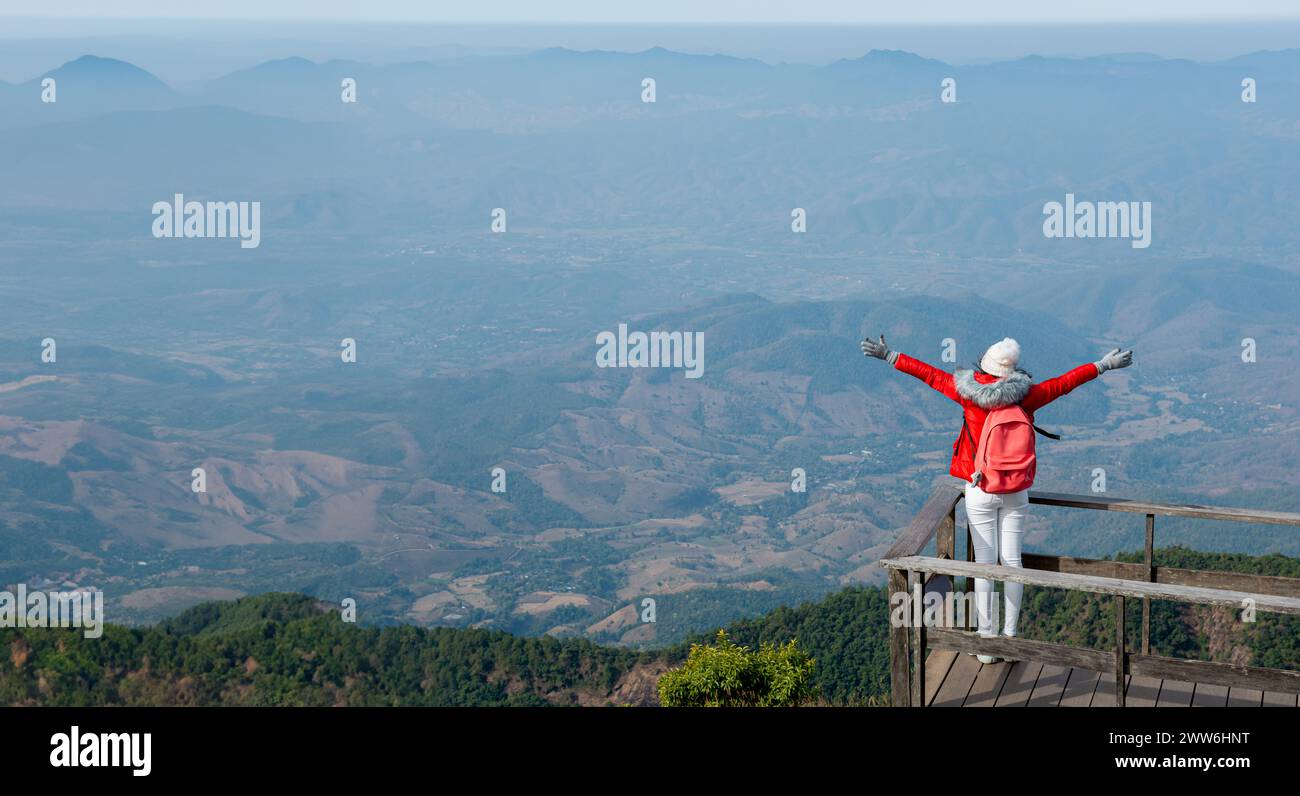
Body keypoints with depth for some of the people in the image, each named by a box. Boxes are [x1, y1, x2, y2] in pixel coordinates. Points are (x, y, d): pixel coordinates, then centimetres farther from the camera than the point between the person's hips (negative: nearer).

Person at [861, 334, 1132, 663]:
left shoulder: (970, 392, -12)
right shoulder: (1026, 395, -9)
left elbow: (930, 374, -4)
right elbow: (1066, 382, 2)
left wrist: (889, 356, 5)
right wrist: (1104, 364, 15)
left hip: (980, 493, -1)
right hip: (1016, 493, 1)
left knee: (985, 563, 2)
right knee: (1012, 561, 10)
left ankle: (986, 642, 6)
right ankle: (1010, 635, 16)